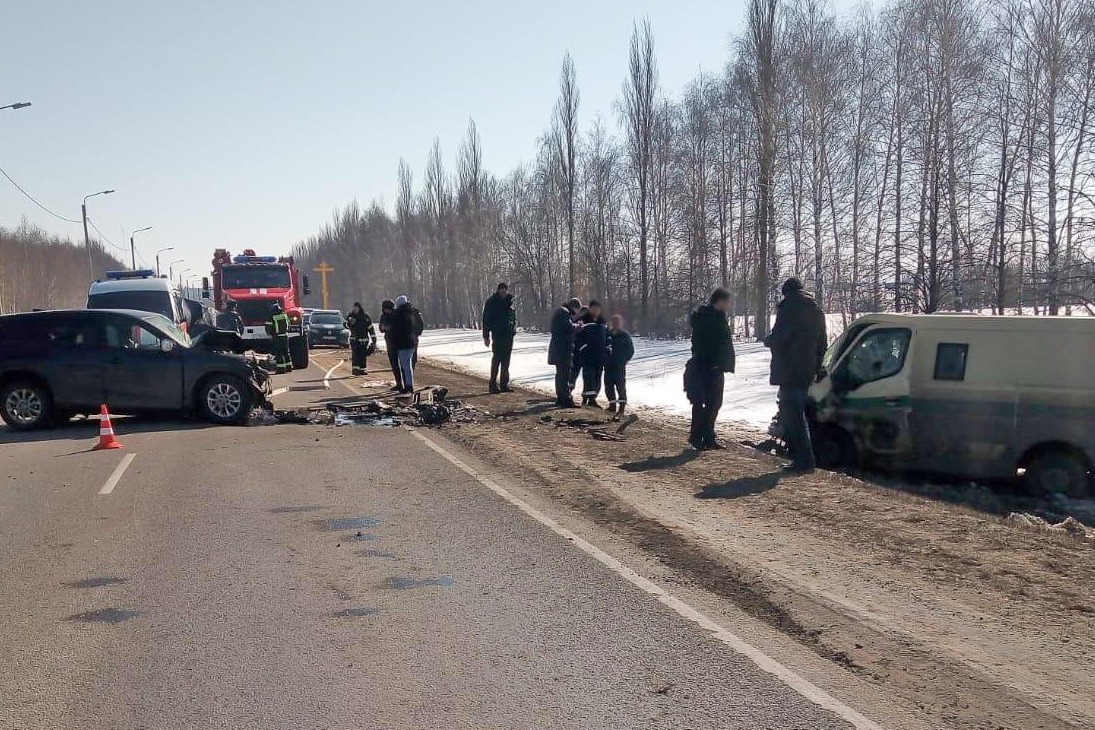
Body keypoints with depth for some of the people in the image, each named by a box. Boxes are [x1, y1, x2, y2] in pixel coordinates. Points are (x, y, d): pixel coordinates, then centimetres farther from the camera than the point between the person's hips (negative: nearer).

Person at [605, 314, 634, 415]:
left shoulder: (625, 335, 0)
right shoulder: (608, 334, 9)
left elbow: (631, 350, 3)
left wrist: (624, 360, -5)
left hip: (619, 365, -5)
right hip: (609, 365, 5)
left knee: (620, 384, -9)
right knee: (608, 384, 7)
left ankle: (621, 407, -9)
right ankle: (612, 404, 19)